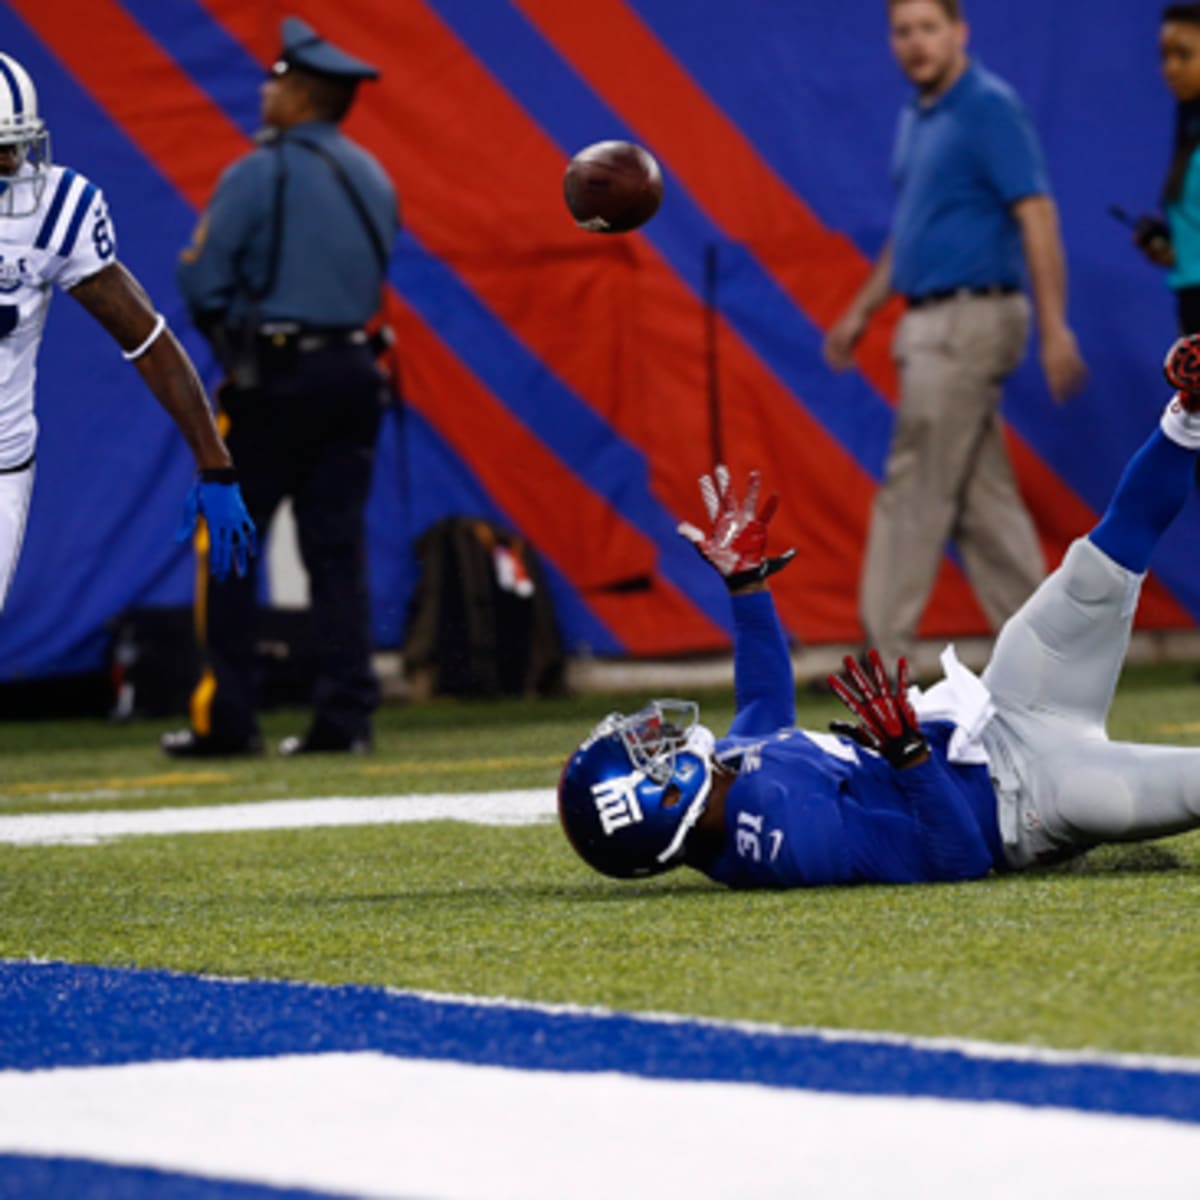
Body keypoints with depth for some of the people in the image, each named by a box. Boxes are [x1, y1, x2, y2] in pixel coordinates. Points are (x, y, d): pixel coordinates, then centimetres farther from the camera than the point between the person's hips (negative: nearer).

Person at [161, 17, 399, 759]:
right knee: (339, 548, 7)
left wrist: (232, 332, 8)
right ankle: (347, 716, 2)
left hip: (272, 381, -6)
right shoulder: (373, 180, 12)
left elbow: (204, 282, -9)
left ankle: (228, 719, -2)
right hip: (353, 370, 6)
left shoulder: (258, 175, -10)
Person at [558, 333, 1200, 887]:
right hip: (1014, 794, -9)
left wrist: (744, 578, 20)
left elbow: (765, 706, 17)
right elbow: (956, 859, -36)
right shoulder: (790, 835, -36)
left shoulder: (724, 769, -8)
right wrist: (905, 747, -47)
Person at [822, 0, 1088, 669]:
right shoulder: (917, 119, 15)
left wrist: (1055, 330, -22)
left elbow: (1037, 218, -17)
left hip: (969, 323, -9)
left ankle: (887, 663, -5)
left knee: (916, 494, -8)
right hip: (929, 326, 9)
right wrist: (863, 312, 23)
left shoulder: (990, 108, -12)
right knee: (983, 501, 8)